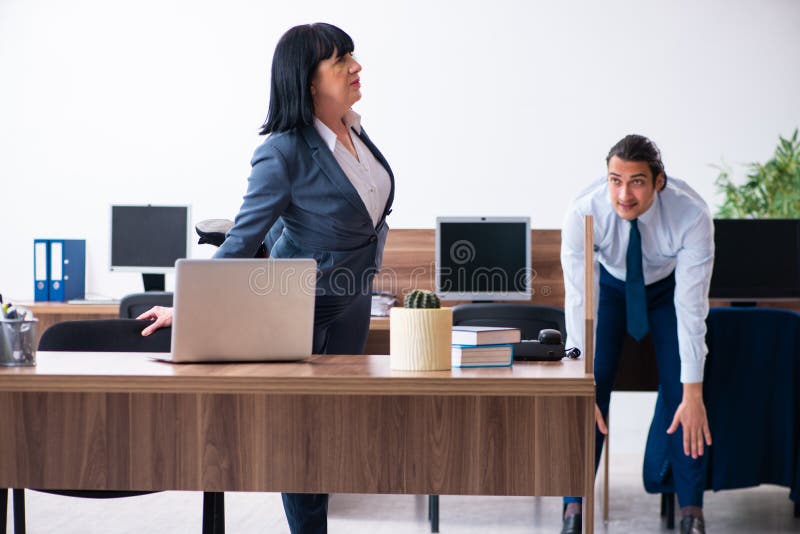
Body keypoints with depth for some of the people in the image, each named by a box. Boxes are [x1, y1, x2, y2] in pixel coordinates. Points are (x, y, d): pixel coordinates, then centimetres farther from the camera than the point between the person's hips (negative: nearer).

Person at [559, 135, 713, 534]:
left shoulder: (691, 215, -37)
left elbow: (690, 307, -34)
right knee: (592, 386, -15)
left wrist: (693, 395, -35)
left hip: (669, 286, 0)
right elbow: (579, 303, -34)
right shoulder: (584, 212, -36)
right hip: (610, 282, 0)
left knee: (681, 391, -14)